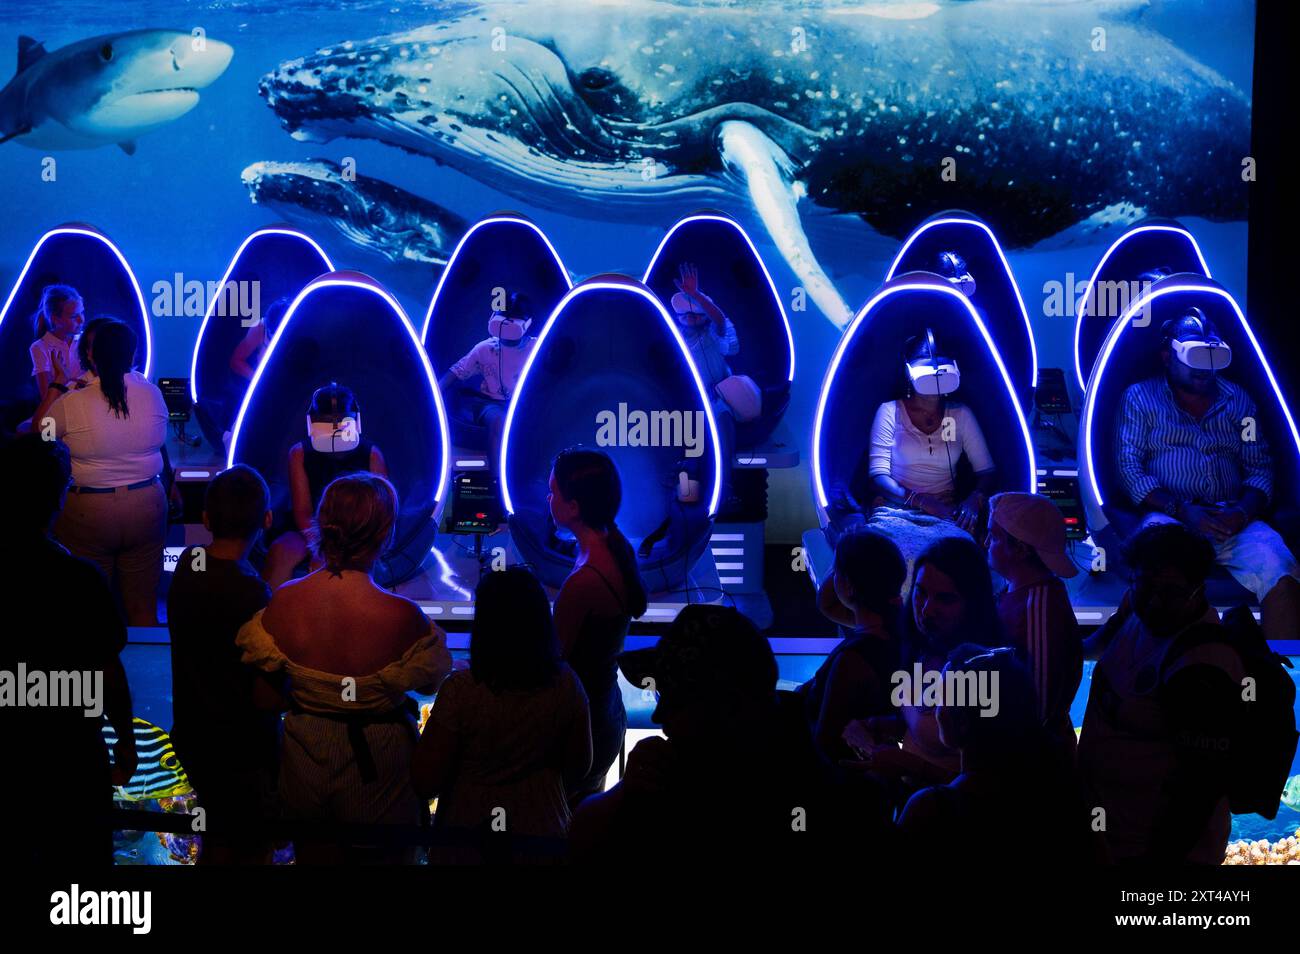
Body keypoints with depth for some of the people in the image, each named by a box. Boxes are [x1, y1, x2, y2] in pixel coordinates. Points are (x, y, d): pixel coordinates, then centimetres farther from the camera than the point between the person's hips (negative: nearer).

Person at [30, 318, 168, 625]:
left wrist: (56, 386, 11)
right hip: (146, 506, 3)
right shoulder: (152, 394, -6)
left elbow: (37, 430, 3)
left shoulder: (71, 403, -16)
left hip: (87, 512, -3)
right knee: (143, 607, 12)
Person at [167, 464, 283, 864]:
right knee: (252, 850, 10)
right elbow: (269, 697, -25)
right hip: (242, 751, -7)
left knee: (219, 837, 25)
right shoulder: (250, 594, -29)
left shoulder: (188, 563, -6)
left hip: (193, 736, 7)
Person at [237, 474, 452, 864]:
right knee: (382, 854, 21)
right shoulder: (401, 617, -30)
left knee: (314, 852, 25)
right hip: (376, 770, -3)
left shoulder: (284, 602, -19)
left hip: (304, 757, 3)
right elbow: (431, 681, -11)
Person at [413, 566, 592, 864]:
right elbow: (579, 767, 3)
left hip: (466, 842, -2)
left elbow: (426, 782, -15)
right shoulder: (565, 685, -11)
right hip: (541, 838, 2)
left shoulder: (460, 690, -21)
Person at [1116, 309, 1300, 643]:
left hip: (1234, 523, 3)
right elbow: (1130, 468, 1)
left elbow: (1260, 469, 14)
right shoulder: (1141, 397, 12)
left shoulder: (1237, 400, 21)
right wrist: (1184, 512, -13)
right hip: (1171, 518, -2)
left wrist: (1244, 511, -9)